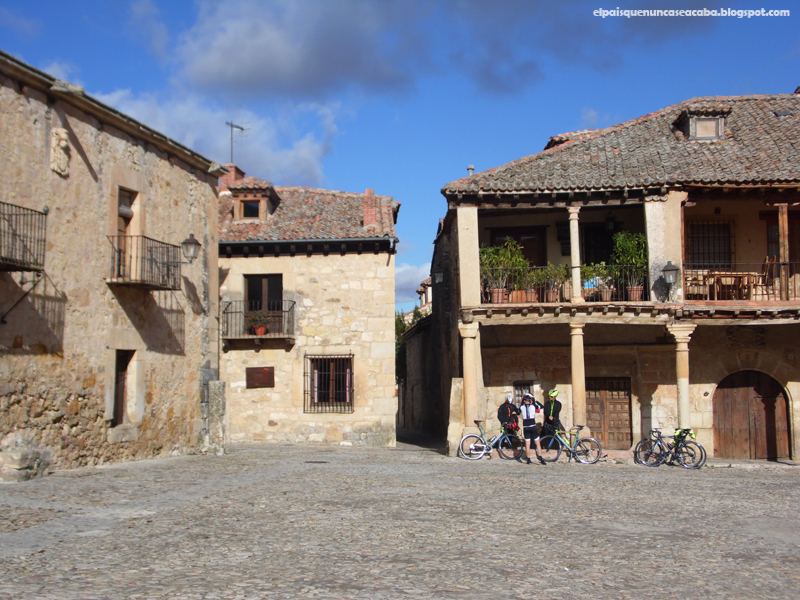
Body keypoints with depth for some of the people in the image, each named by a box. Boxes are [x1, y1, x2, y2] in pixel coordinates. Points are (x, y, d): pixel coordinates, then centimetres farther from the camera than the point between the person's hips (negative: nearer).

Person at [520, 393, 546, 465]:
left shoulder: (522, 407, 0)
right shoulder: (533, 406, -5)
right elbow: (541, 406, 9)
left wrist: (523, 402, 18)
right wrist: (535, 401, 16)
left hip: (525, 428, 2)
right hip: (533, 426, -2)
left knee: (527, 444, 6)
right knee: (537, 443, 5)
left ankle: (528, 460, 6)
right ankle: (540, 458, -1)